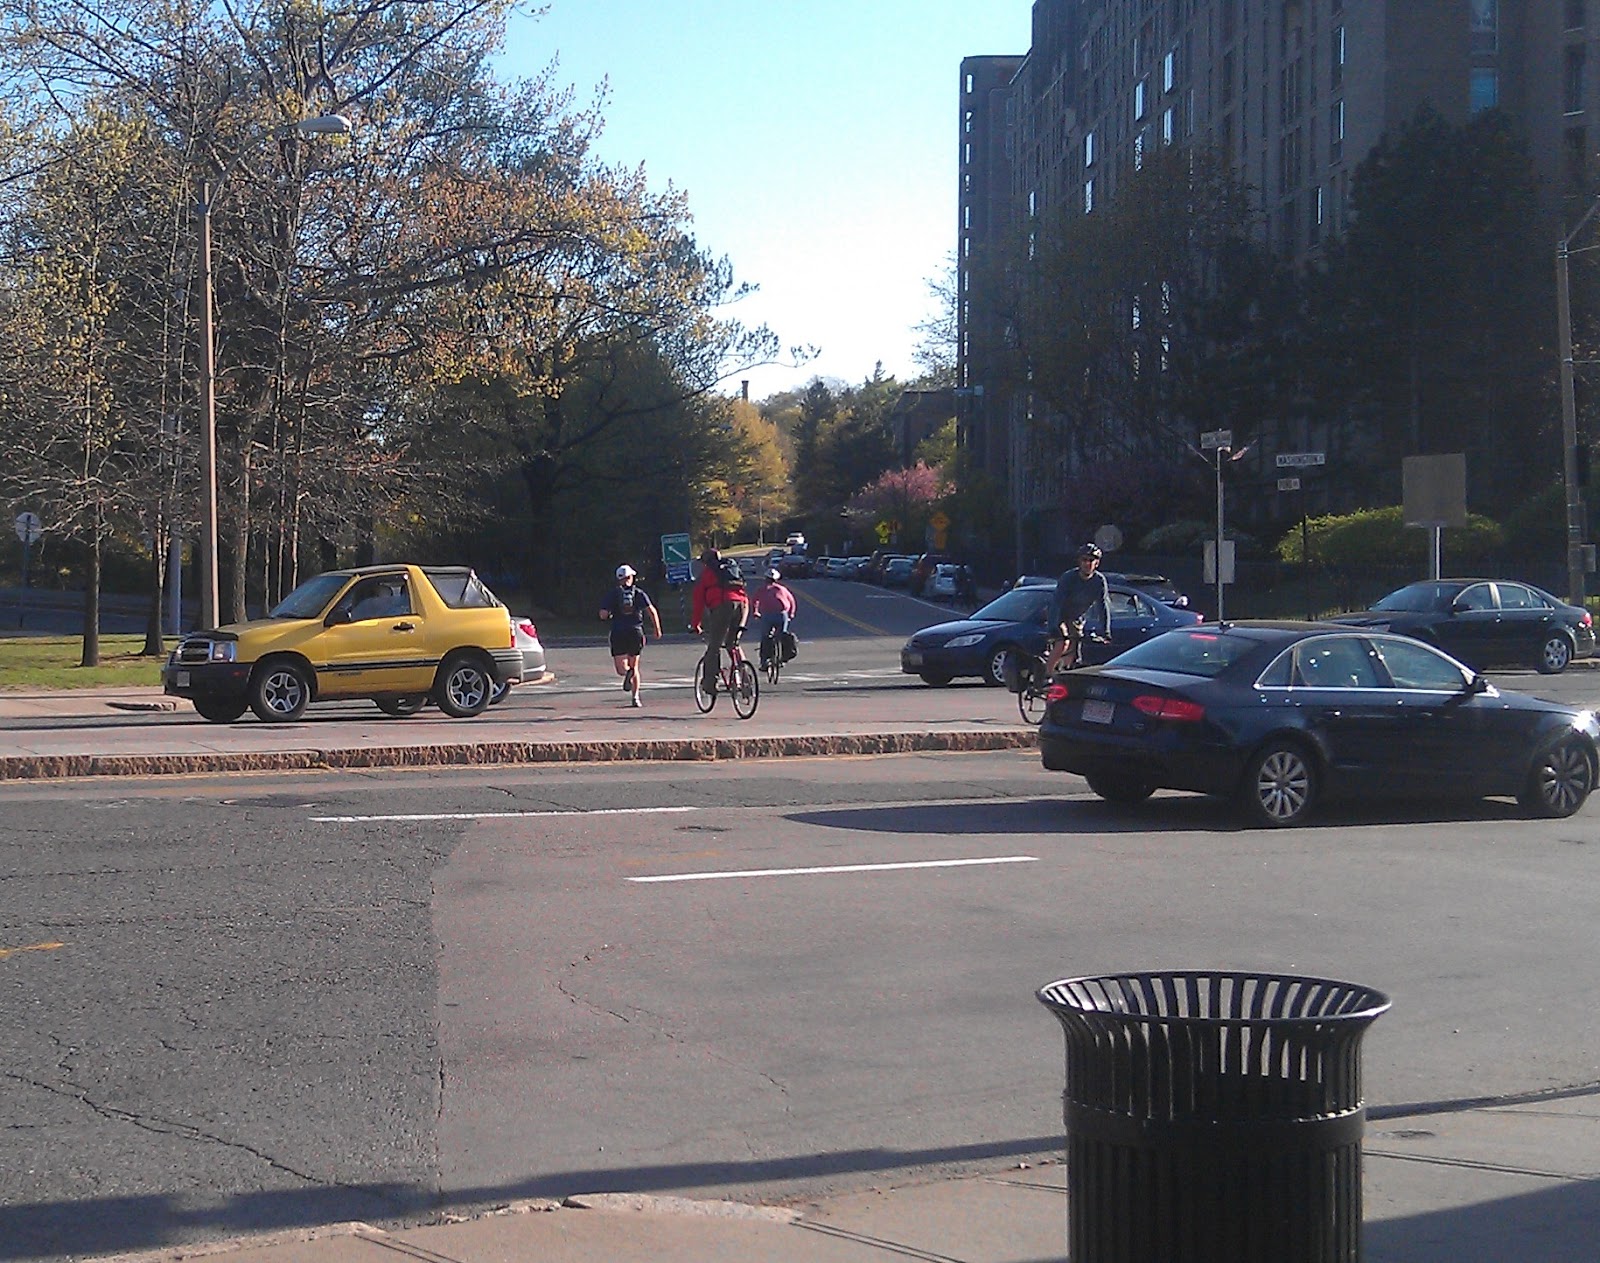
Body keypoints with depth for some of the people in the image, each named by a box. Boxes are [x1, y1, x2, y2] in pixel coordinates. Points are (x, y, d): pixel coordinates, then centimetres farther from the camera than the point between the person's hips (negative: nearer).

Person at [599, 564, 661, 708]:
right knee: (634, 666, 13)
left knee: (621, 668, 2)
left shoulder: (612, 594, 4)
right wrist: (657, 629, 4)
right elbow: (651, 611, -4)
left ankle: (627, 672, -34)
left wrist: (610, 616, 19)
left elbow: (603, 615, -4)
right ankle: (635, 697, 3)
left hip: (618, 633, -1)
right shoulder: (639, 593, 6)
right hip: (636, 632, 1)